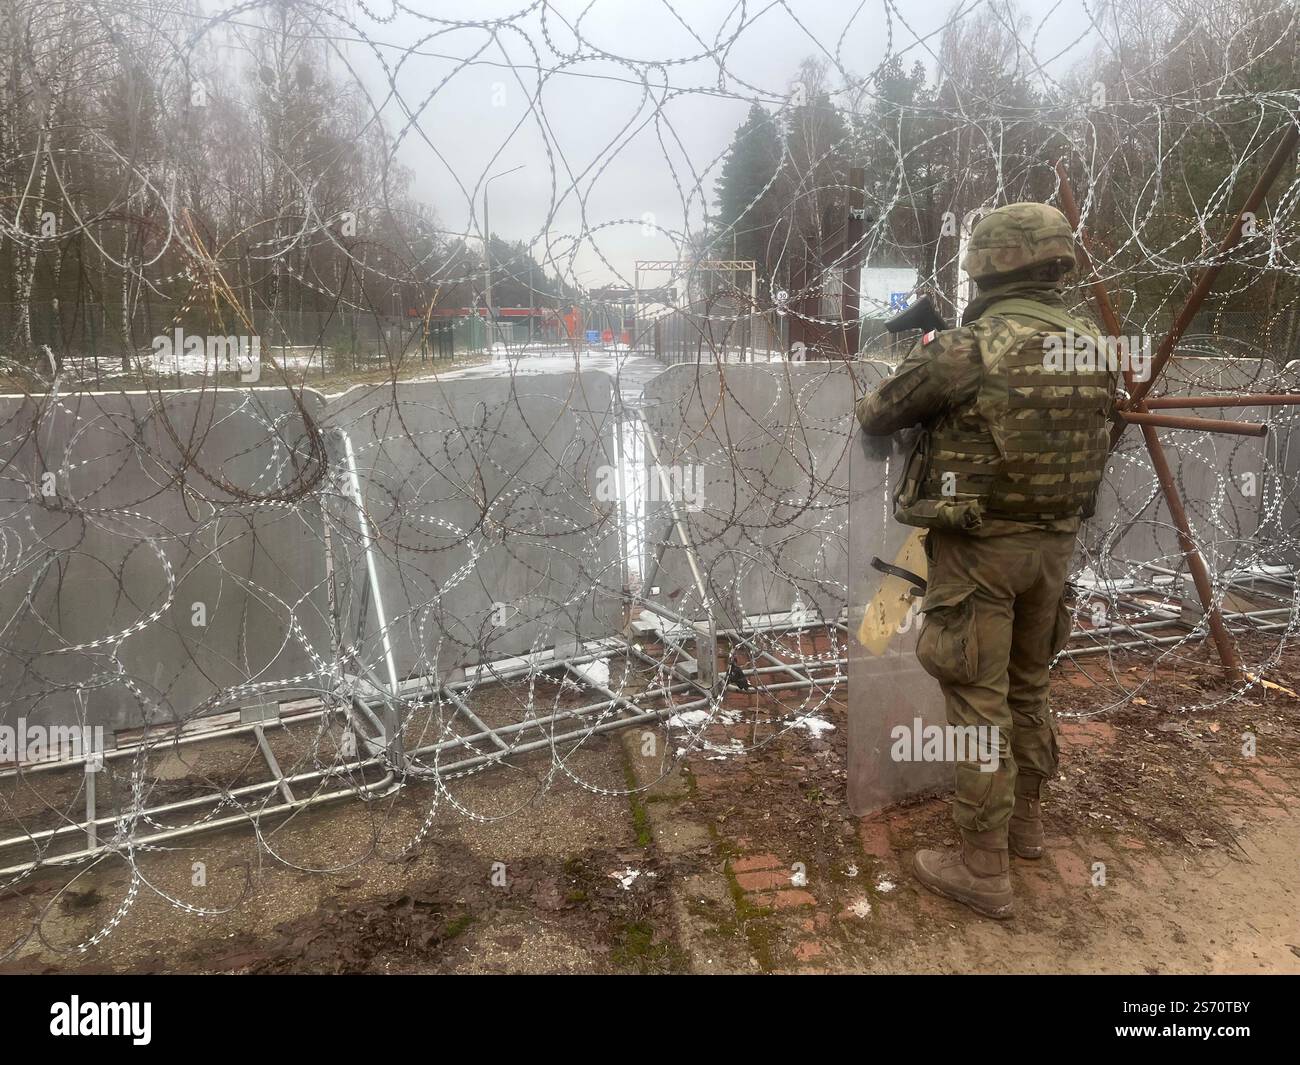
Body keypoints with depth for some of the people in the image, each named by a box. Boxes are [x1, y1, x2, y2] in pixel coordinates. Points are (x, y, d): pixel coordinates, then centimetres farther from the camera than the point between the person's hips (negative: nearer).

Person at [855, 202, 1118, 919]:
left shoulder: (963, 349, -17)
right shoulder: (1093, 347, 3)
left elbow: (875, 418, -4)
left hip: (978, 546, -7)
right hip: (1053, 542, 7)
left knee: (979, 700, 1)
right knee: (1028, 685, 22)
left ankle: (983, 870, 11)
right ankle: (1024, 819, 40)